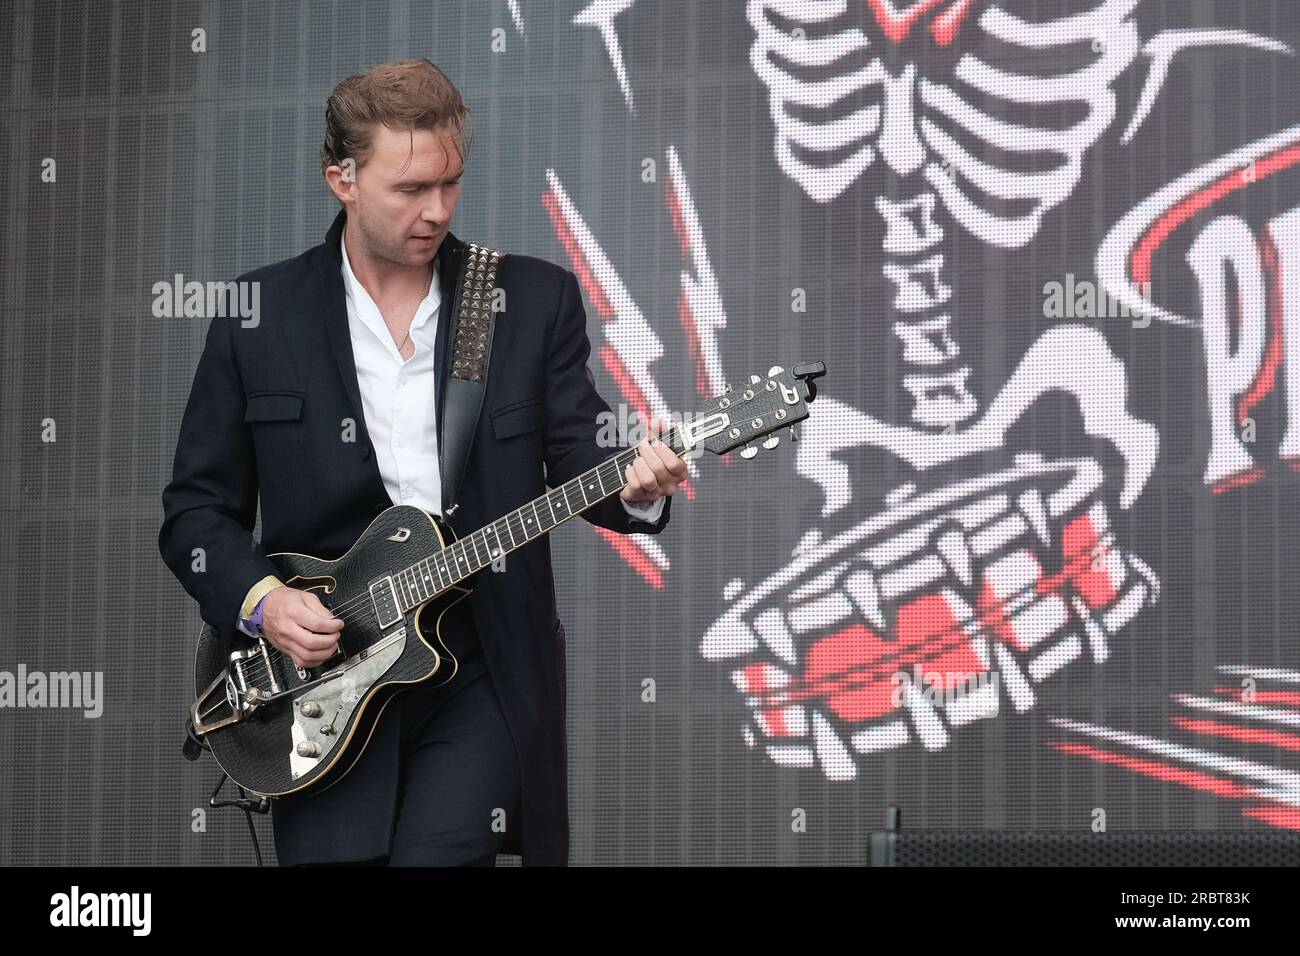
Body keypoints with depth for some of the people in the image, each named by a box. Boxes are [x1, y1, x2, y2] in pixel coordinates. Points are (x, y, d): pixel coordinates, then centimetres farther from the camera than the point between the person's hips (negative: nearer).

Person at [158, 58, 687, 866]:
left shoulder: (536, 299, 4)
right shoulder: (259, 314, 3)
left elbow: (580, 463, 1)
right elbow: (196, 509, 7)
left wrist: (635, 486, -21)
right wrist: (260, 599, -10)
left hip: (484, 675, -1)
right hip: (319, 668, 1)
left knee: (438, 852, -18)